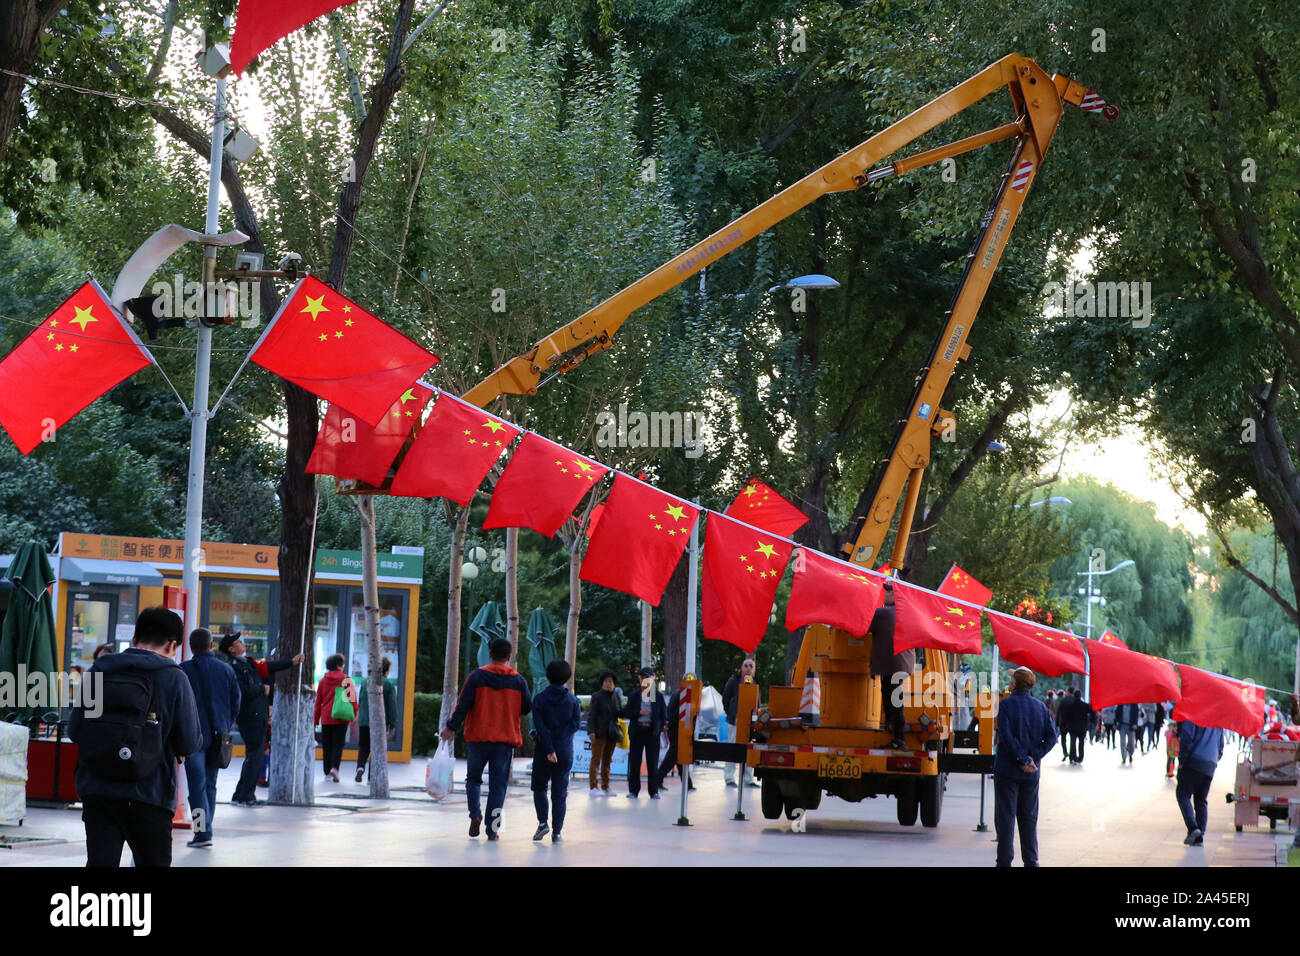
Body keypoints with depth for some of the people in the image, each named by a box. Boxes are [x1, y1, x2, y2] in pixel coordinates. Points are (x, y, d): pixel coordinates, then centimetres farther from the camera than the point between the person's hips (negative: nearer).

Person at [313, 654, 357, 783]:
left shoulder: (323, 681, 8)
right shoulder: (346, 680, -3)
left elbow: (318, 701, 12)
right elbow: (352, 698, -8)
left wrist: (316, 719, 17)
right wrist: (354, 714, -1)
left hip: (326, 718, 3)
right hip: (341, 718, -3)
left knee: (326, 746, 10)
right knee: (338, 745, -3)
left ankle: (327, 773, 11)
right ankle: (334, 768, -22)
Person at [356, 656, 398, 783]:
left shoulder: (365, 682, 6)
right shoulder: (389, 685, -5)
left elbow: (360, 701, 12)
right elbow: (392, 706, -6)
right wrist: (393, 724, 0)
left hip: (364, 720, 2)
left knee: (363, 746, 12)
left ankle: (360, 766, -15)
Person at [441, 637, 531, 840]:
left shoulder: (477, 676, -4)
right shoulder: (518, 681, 1)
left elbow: (463, 704, -7)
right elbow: (527, 708, 4)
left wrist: (452, 727, 1)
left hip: (479, 737, -1)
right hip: (506, 739, 1)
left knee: (473, 778, 16)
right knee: (498, 783, 4)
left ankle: (475, 815, -4)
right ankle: (493, 829, -1)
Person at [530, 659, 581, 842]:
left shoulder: (540, 699, -5)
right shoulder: (572, 700, 4)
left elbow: (540, 726, -13)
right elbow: (576, 723, -3)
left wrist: (549, 749, -15)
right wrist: (561, 736, -1)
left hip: (543, 751, -2)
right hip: (565, 752, 2)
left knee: (539, 787, 14)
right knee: (560, 792, 6)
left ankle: (542, 822, -4)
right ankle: (557, 831, 2)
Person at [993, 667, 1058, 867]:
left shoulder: (1006, 705, -10)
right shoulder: (1041, 707, 5)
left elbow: (1006, 737, -18)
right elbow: (1051, 737, -1)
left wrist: (1023, 760, -13)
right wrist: (1033, 757, -7)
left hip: (1007, 770, -4)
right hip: (1031, 775, 4)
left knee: (1005, 817, 0)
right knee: (1029, 818, 13)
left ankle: (1005, 861, -2)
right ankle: (1031, 861, 14)